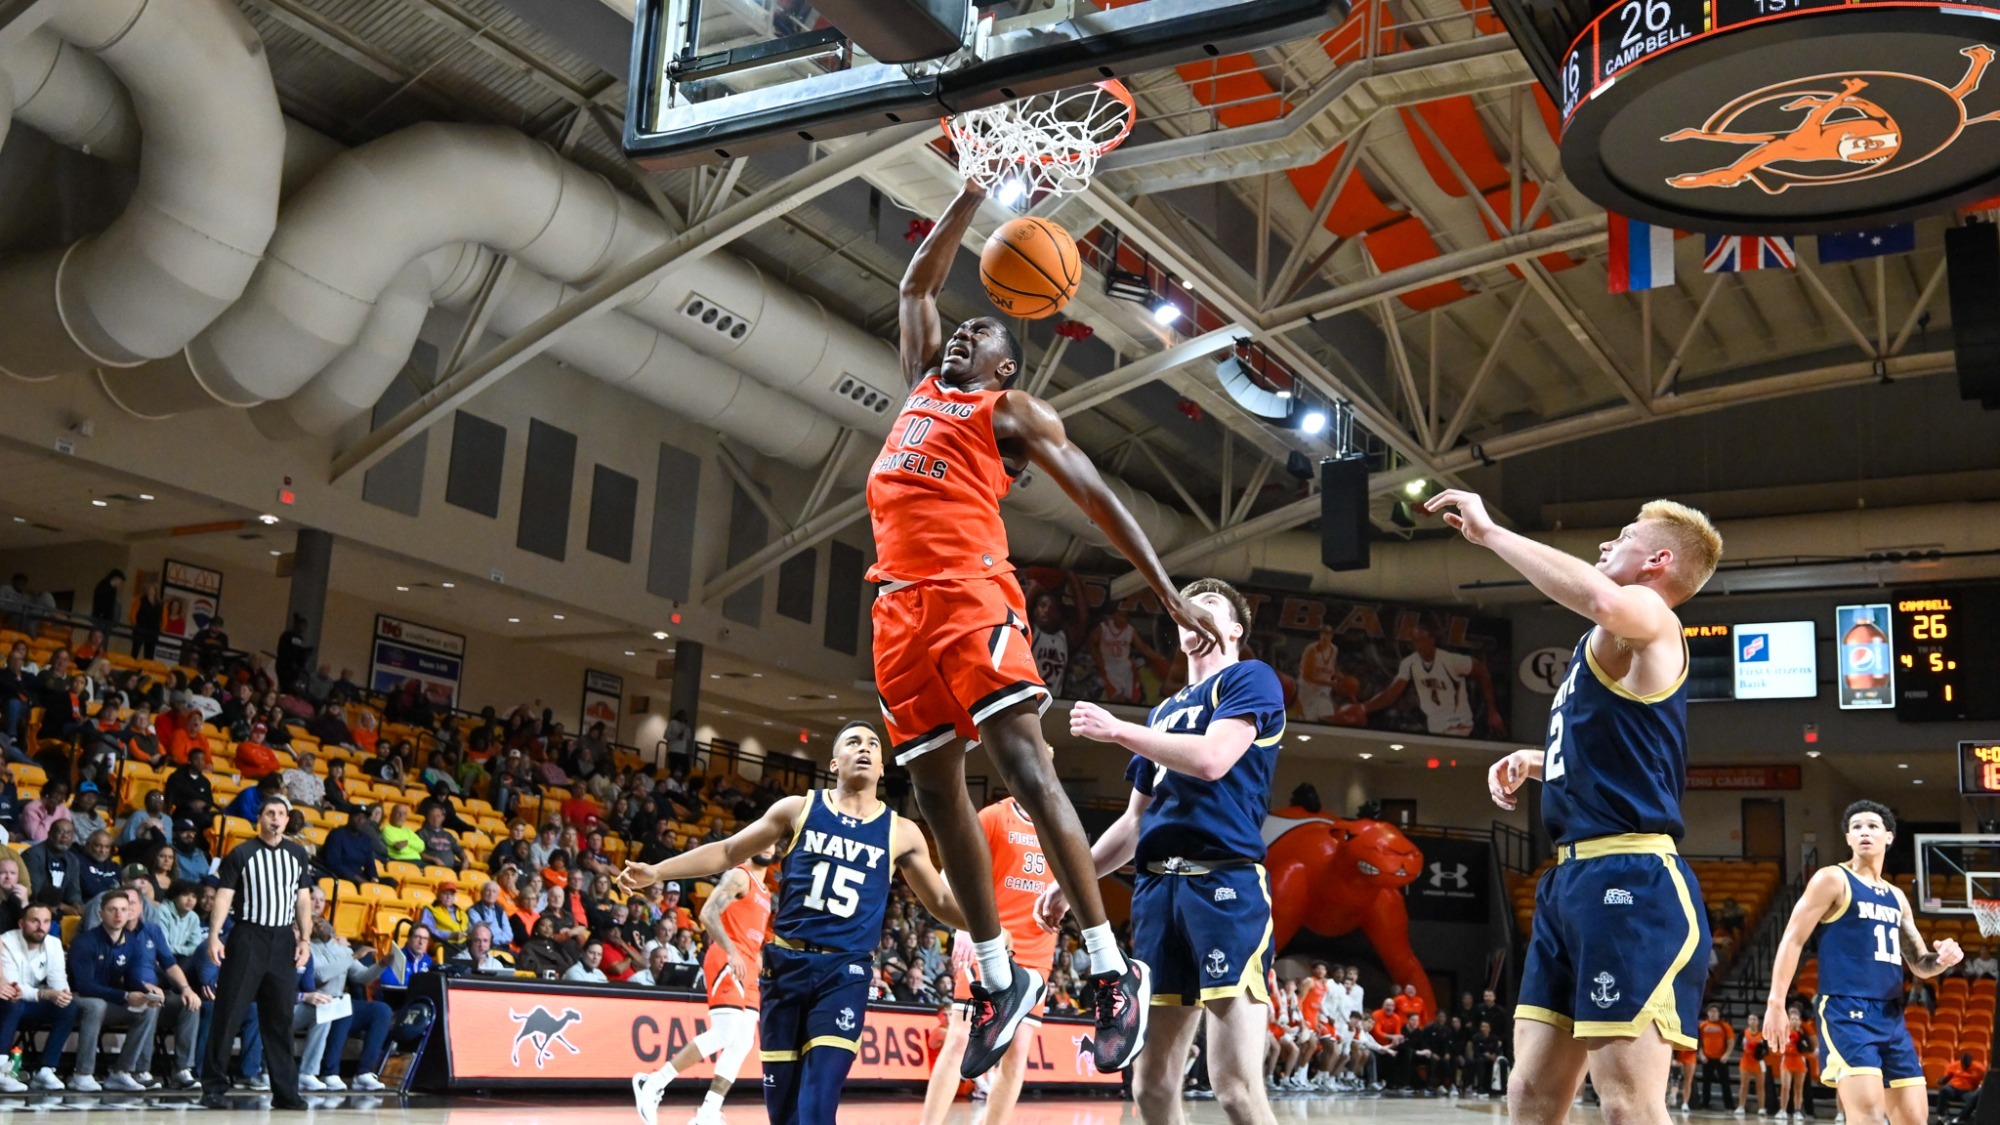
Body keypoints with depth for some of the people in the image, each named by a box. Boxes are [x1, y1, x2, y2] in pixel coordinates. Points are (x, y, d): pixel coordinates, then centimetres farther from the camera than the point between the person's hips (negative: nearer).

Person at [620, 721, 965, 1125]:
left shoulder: (901, 833, 5)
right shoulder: (798, 809, 6)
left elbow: (941, 902, 13)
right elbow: (728, 852, 10)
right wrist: (656, 872, 3)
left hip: (844, 973, -1)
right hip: (786, 963, 1)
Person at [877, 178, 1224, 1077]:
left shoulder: (1013, 411, 9)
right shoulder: (921, 384, 27)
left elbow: (1097, 499, 4)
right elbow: (918, 283, 35)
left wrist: (1169, 594, -3)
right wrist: (974, 195, 30)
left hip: (969, 594, -7)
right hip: (900, 603, 7)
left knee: (1024, 767, -17)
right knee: (936, 790, 4)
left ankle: (1112, 972, -16)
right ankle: (1000, 980, 12)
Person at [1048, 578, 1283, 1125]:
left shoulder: (1250, 678, 5)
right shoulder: (1163, 711, 26)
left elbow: (1212, 759, -13)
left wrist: (1116, 729, -6)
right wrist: (1071, 881, 24)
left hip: (1225, 883, -7)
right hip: (1157, 888, 7)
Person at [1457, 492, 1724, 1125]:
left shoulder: (1650, 621, -5)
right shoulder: (1612, 641, 24)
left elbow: (1601, 600, -32)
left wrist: (1488, 532, -22)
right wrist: (1534, 761, 17)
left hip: (1630, 884, -10)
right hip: (1573, 881, 10)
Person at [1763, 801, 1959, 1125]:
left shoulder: (1897, 897, 20)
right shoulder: (1832, 879, -1)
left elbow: (1919, 965, 23)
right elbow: (1792, 940, -6)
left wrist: (1942, 958, -3)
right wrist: (1776, 1002, -15)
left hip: (1892, 1016, 8)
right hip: (1846, 1011, -8)